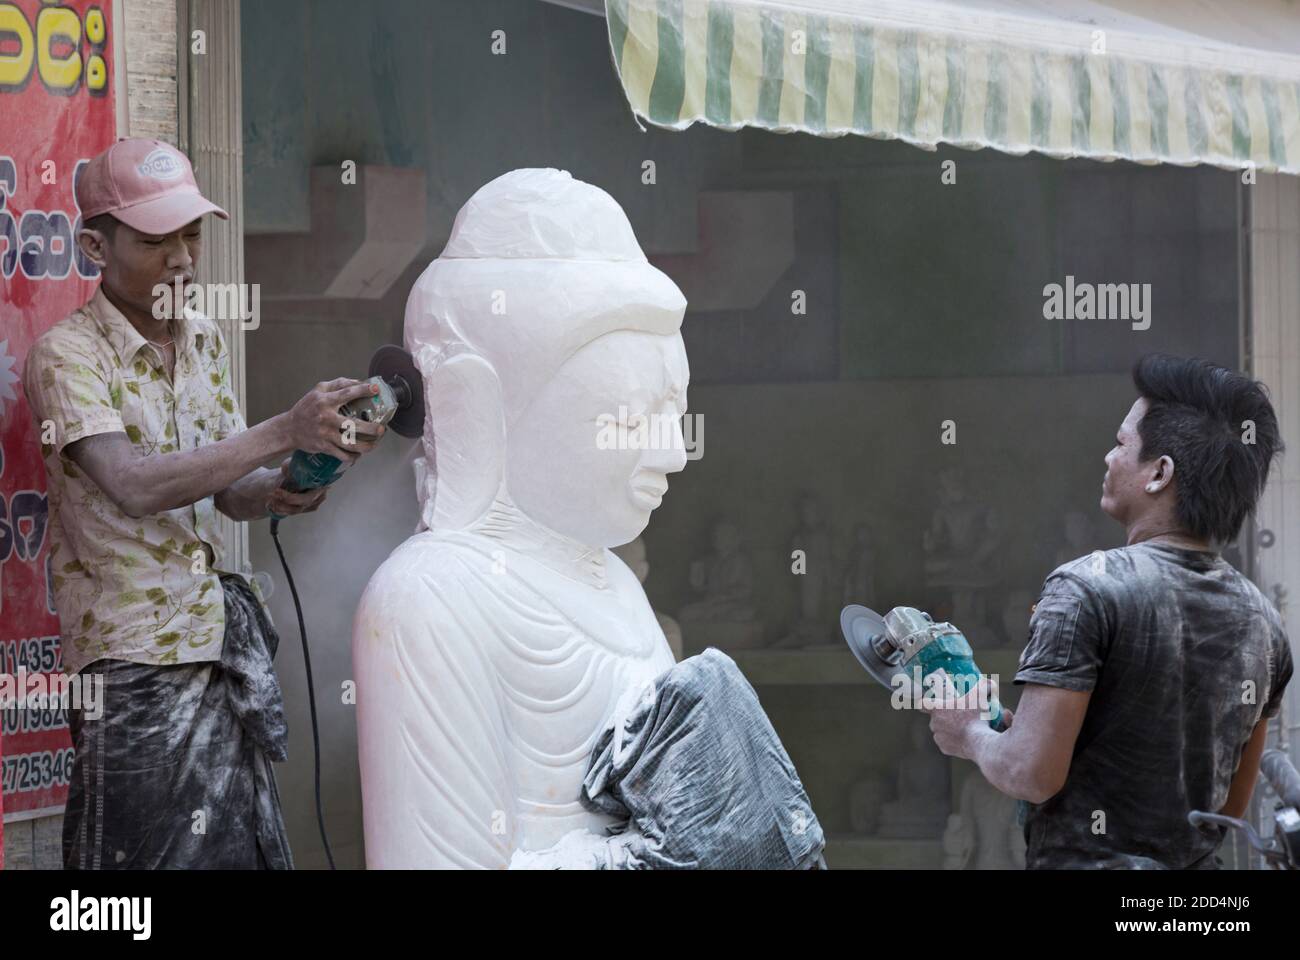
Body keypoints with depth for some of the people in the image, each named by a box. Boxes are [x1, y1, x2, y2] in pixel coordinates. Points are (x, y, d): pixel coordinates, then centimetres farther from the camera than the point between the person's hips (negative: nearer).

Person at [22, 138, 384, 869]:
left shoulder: (207, 343, 10)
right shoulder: (67, 355, -12)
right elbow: (134, 486, -26)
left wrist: (275, 494, -11)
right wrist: (284, 434, -31)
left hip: (223, 643, 6)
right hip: (132, 660, -6)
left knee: (245, 847, 8)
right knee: (151, 849, -3)